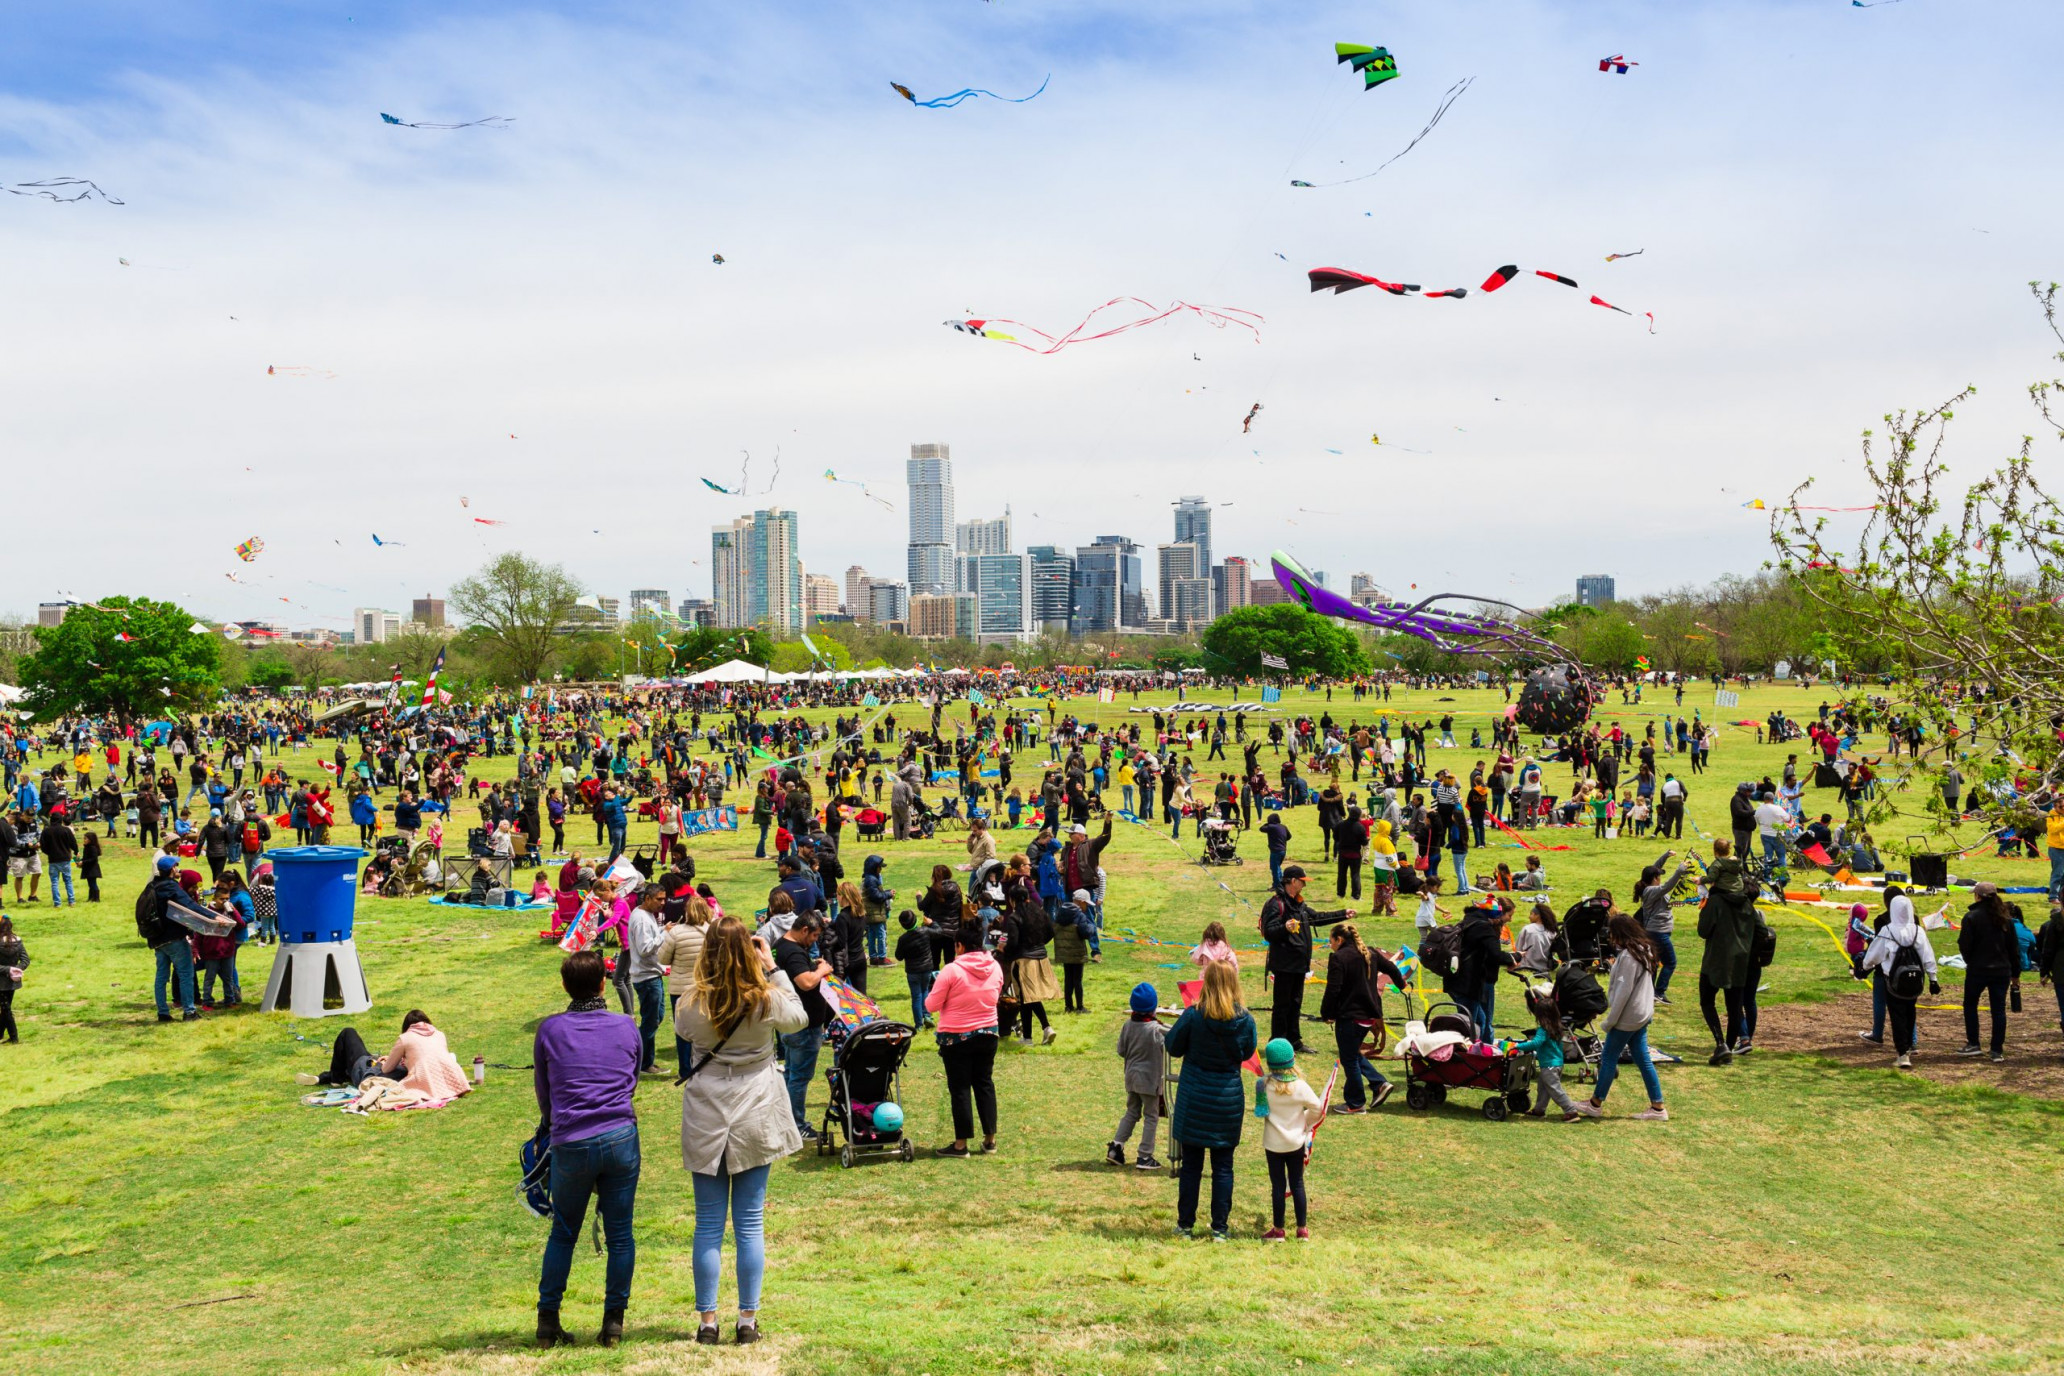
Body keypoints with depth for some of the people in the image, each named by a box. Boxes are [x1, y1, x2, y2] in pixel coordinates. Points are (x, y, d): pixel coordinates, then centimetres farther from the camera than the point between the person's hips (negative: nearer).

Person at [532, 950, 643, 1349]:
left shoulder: (550, 1030, 1)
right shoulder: (627, 1027, 5)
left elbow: (541, 1087, 13)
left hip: (571, 1145, 0)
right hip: (621, 1137, 0)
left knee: (563, 1233, 15)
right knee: (619, 1234, 7)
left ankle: (548, 1320, 15)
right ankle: (613, 1320, 9)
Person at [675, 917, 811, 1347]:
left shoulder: (693, 1004, -12)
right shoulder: (767, 1001, -12)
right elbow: (799, 1019, 10)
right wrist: (774, 969, 8)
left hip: (706, 1119, 0)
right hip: (755, 1116, 0)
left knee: (708, 1223, 7)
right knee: (750, 1222, 8)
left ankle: (707, 1321, 9)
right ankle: (748, 1320, 10)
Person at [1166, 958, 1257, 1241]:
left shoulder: (1193, 1016, -17)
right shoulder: (1245, 1020, -10)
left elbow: (1173, 1047, -4)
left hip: (1194, 1099, -1)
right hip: (1228, 1099, 1)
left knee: (1191, 1164, 10)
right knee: (1223, 1166, 10)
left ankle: (1185, 1225, 15)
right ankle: (1220, 1228, 12)